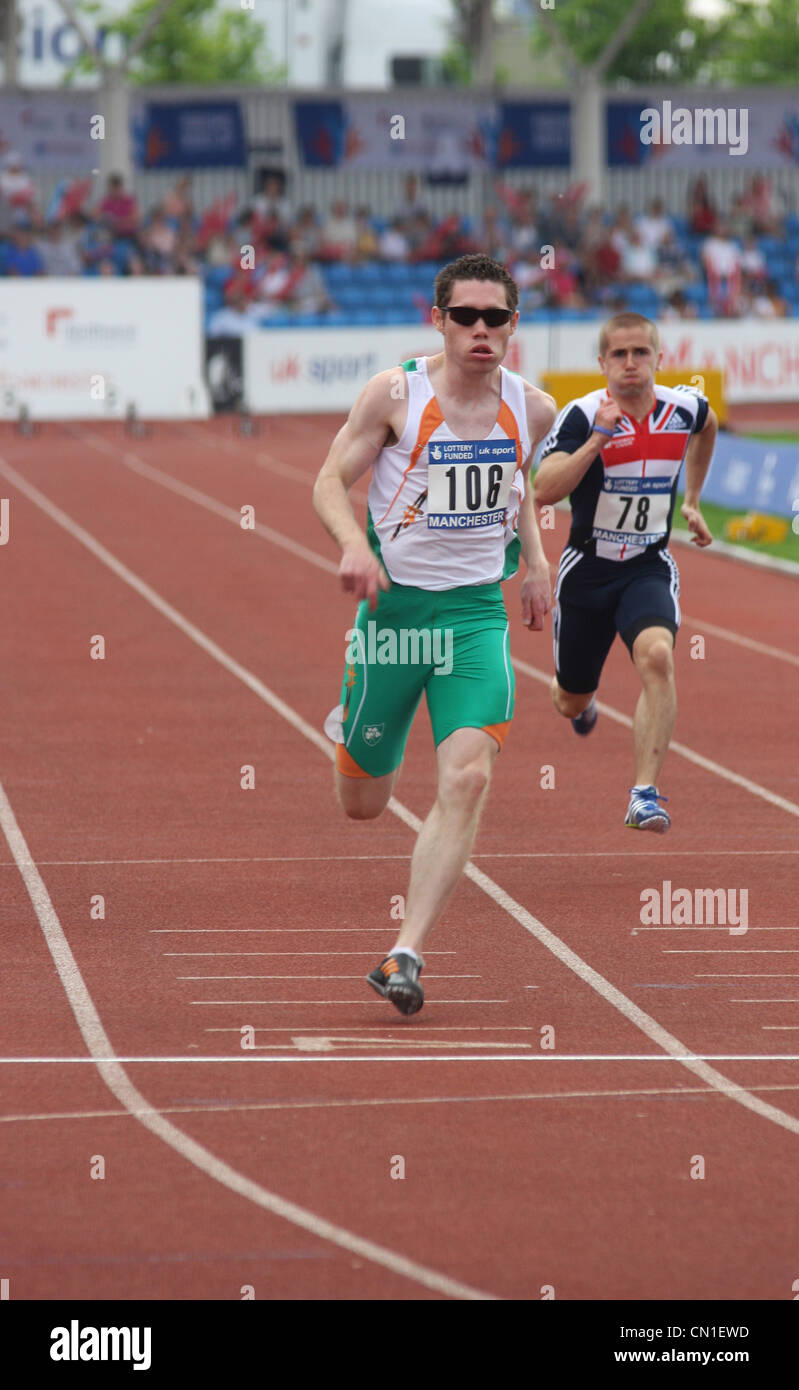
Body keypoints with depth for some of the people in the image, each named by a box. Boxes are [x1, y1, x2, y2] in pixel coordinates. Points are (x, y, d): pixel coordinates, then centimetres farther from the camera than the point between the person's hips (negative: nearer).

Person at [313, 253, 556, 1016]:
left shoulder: (532, 407, 2)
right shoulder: (395, 393, -9)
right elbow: (331, 480, -6)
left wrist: (536, 562, 9)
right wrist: (353, 541, -25)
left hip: (476, 611, 2)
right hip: (393, 604, -2)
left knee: (467, 780, -20)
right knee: (362, 804, 10)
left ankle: (405, 954, -17)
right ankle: (350, 723, 49)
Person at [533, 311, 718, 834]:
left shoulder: (684, 408, -5)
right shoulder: (583, 414, -16)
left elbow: (708, 425, 22)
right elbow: (545, 491, -29)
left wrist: (692, 502, 23)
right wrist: (598, 438, -37)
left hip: (648, 569, 1)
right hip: (588, 569, -1)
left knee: (657, 655, -30)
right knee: (571, 704, 14)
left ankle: (645, 794, -30)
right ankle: (583, 700, 56)